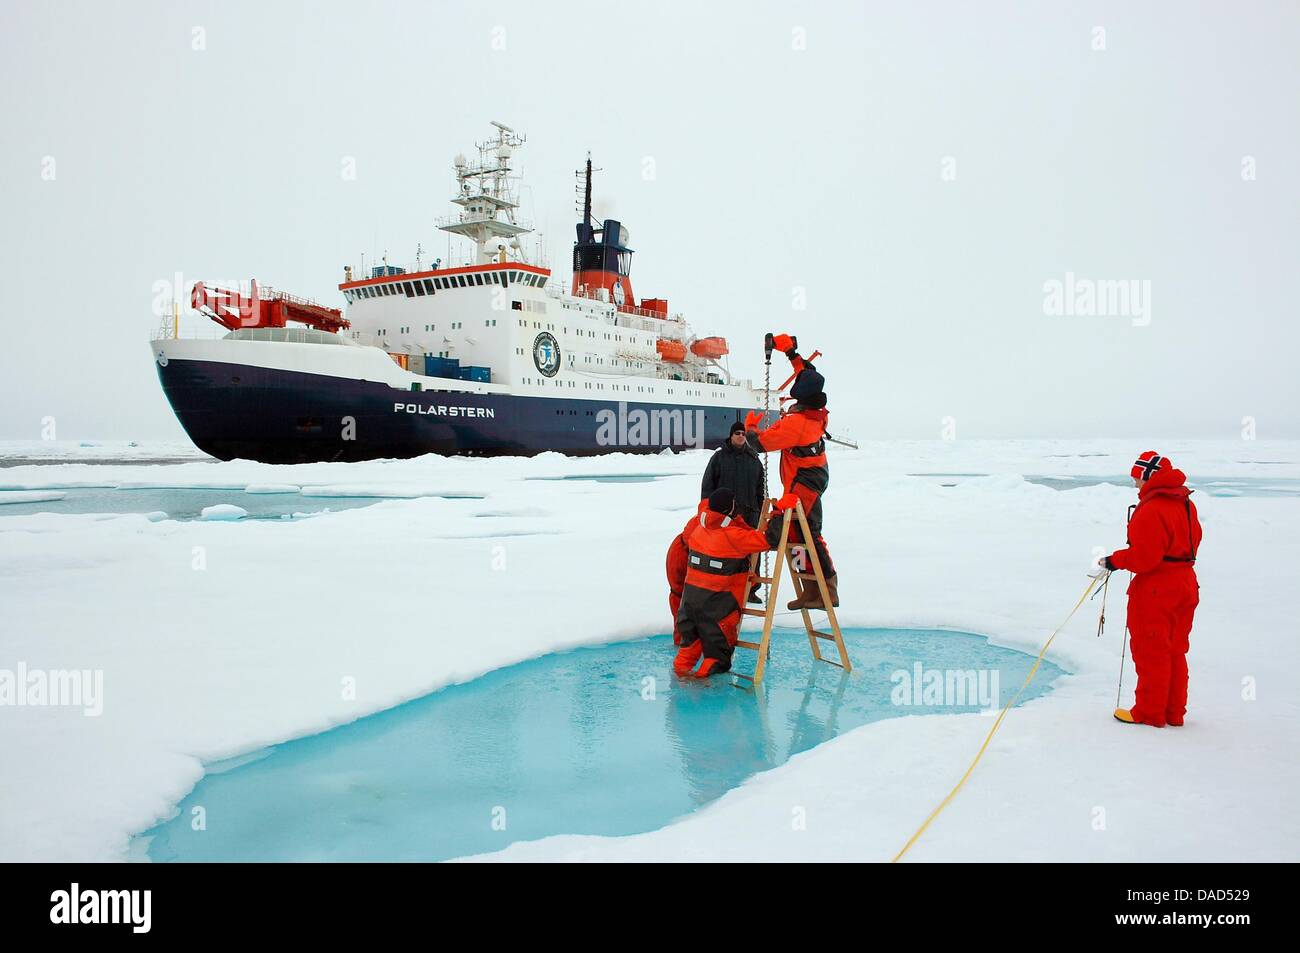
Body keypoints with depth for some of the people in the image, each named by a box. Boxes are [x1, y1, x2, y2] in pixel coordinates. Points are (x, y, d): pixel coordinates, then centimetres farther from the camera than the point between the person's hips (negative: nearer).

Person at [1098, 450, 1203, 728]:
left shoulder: (1151, 509, -21)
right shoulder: (1186, 504, 8)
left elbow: (1143, 557, -24)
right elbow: (1193, 541, 15)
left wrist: (1114, 560, -9)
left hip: (1155, 590, -9)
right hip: (1185, 585, 9)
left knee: (1150, 653, 3)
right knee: (1174, 652, 16)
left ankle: (1149, 713, 11)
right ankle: (1174, 712, 23)